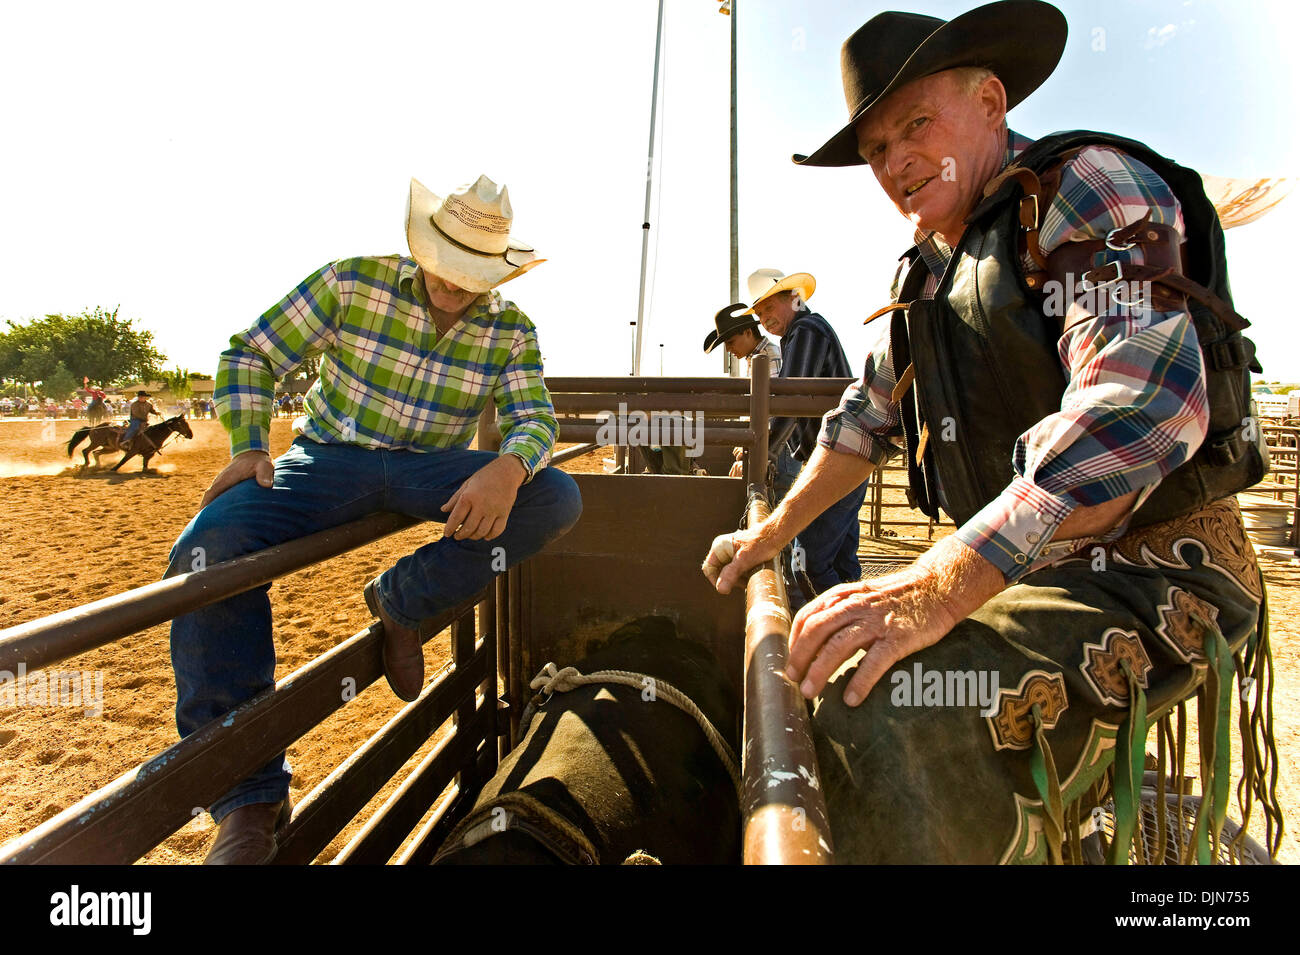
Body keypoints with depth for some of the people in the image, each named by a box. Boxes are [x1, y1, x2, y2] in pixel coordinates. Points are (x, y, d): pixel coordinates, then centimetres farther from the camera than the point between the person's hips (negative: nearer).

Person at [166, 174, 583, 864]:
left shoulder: (511, 331, 1)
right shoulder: (351, 282, -4)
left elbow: (536, 419, -8)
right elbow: (250, 355, 2)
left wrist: (507, 469, -32)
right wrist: (248, 447, -13)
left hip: (432, 470, 1)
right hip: (331, 455, 0)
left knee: (557, 499, -24)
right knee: (208, 550, -27)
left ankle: (402, 600, -7)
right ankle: (249, 800, -18)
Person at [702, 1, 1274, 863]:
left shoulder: (1086, 185, -9)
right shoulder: (935, 270, 16)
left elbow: (1146, 403, -26)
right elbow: (869, 417, 24)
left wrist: (939, 586, -34)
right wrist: (770, 535, 22)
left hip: (1149, 577, -8)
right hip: (1028, 571, 8)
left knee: (877, 711, -31)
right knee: (802, 681, 8)